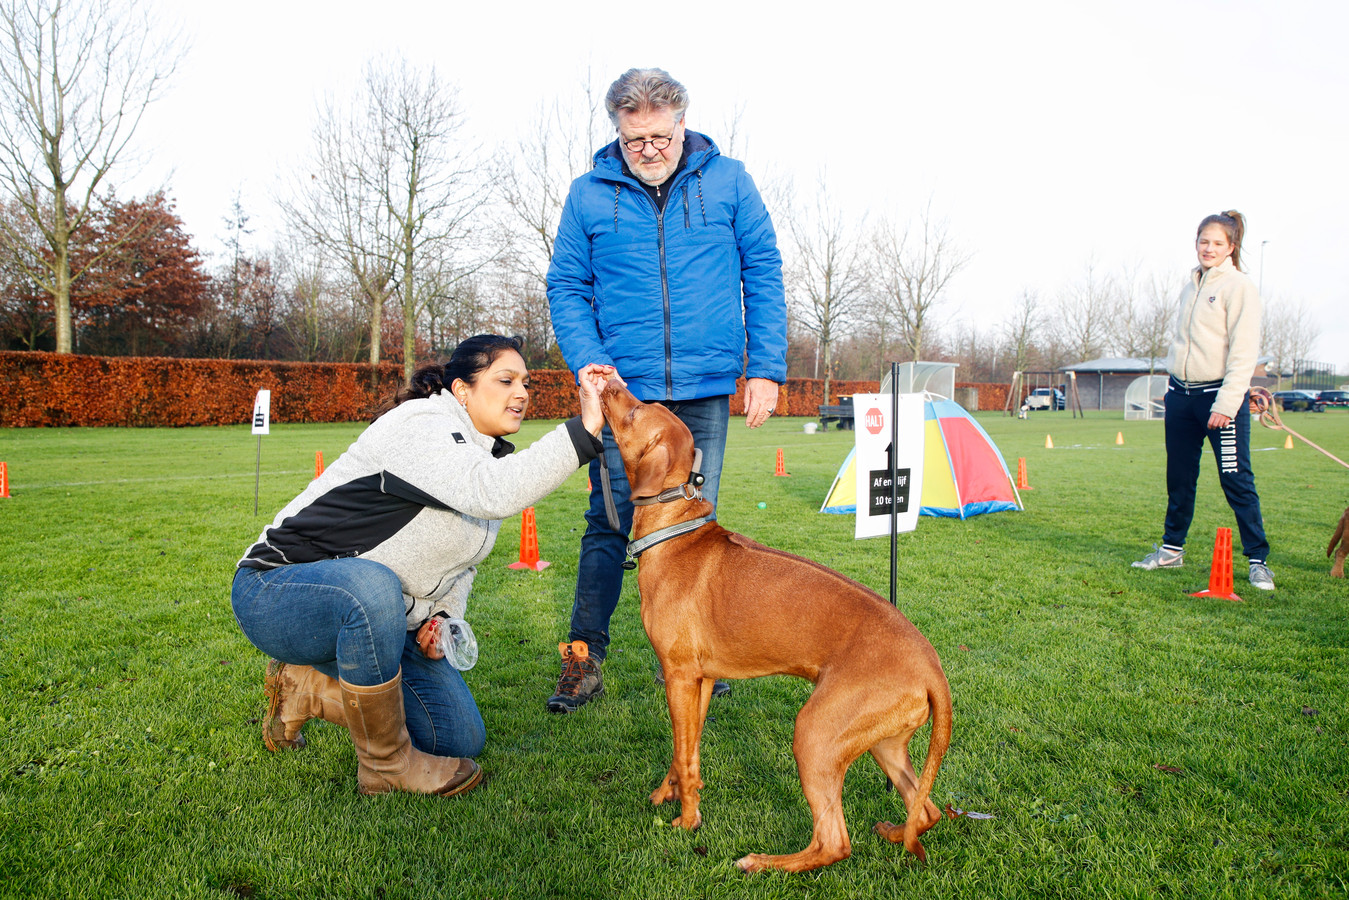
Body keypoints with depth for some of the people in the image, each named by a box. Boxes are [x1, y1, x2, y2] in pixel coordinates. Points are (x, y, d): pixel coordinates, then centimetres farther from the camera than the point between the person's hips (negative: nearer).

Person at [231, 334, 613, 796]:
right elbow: (492, 493, -42)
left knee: (461, 739, 1)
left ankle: (307, 688, 16)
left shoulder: (489, 455, 7)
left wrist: (444, 616, -3)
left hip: (374, 616, 8)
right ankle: (387, 764, -20)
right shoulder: (419, 426, -21)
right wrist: (584, 431, -44)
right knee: (372, 585, -43)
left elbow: (460, 563, 17)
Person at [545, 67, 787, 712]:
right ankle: (584, 657, 15)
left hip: (705, 391, 1)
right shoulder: (589, 194, 4)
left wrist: (766, 367, -2)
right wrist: (593, 366, -9)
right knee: (609, 523, 1)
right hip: (624, 391, 0)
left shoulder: (728, 181, 4)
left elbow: (763, 274, 5)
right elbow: (566, 289, 6)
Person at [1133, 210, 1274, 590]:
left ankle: (1258, 559, 5)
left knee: (1236, 480, -5)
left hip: (1221, 394, -6)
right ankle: (1172, 549, 23)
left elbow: (1243, 352, -13)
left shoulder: (1239, 286, -7)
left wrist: (1225, 403, -19)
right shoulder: (1190, 285, 14)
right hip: (1181, 392, 7)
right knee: (1179, 478, 12)